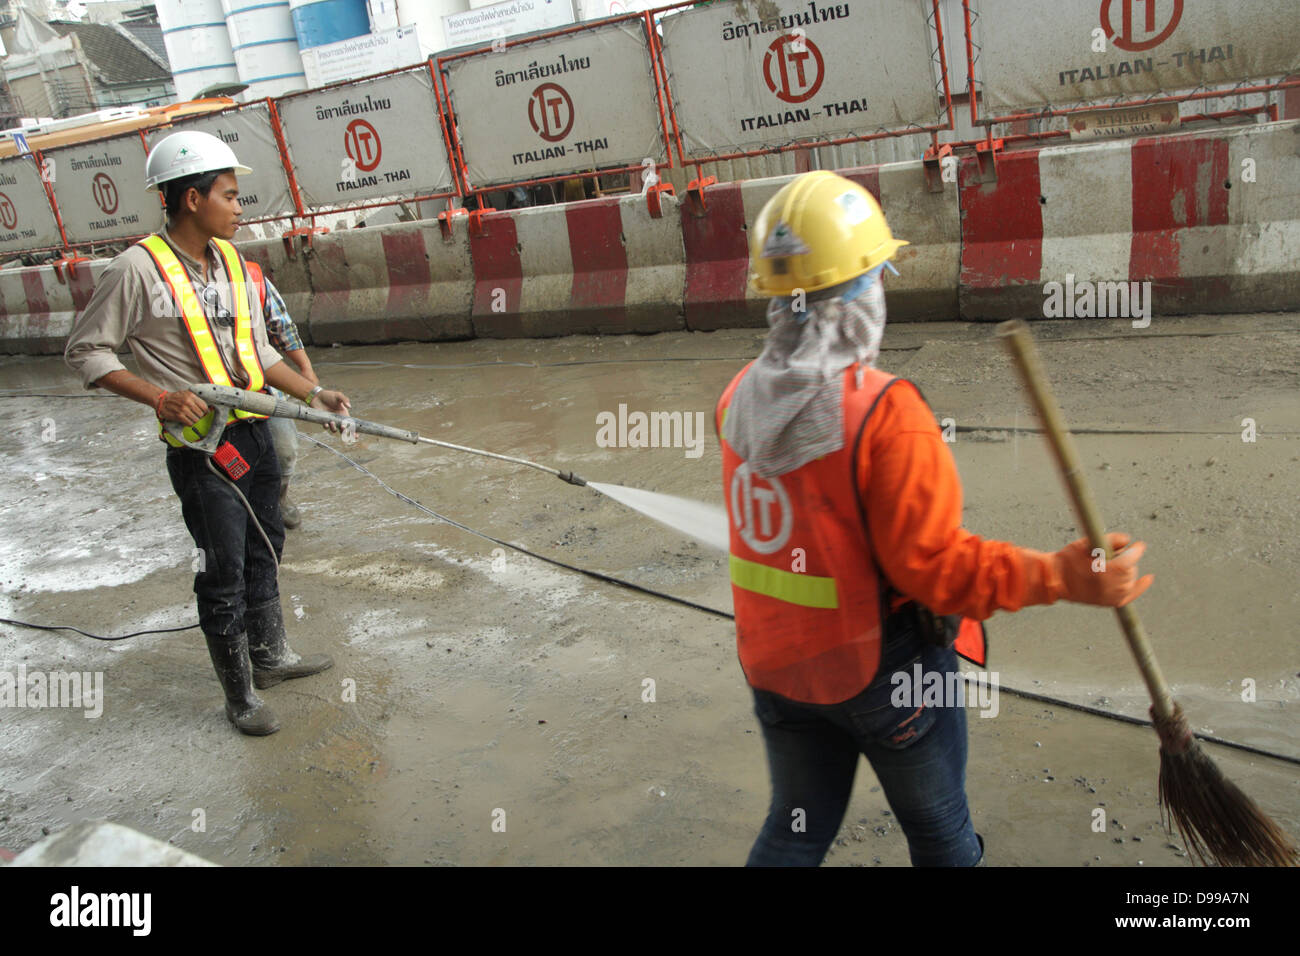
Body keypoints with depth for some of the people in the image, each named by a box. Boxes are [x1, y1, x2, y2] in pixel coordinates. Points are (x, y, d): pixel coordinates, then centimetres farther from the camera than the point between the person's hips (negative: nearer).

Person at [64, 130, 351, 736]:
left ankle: (271, 656, 40)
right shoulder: (138, 268, -14)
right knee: (223, 572, 2)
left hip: (253, 433, 7)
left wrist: (312, 393, 5)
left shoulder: (233, 263, 8)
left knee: (263, 551, 20)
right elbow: (85, 352, -8)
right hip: (199, 447, -7)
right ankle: (239, 696, 18)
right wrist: (160, 397, -19)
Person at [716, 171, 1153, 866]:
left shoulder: (740, 397, -5)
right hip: (886, 669, -5)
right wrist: (1059, 578, -19)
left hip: (775, 664, 6)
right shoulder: (884, 412, -26)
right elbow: (934, 564, -24)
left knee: (795, 830, 23)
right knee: (939, 833, 20)